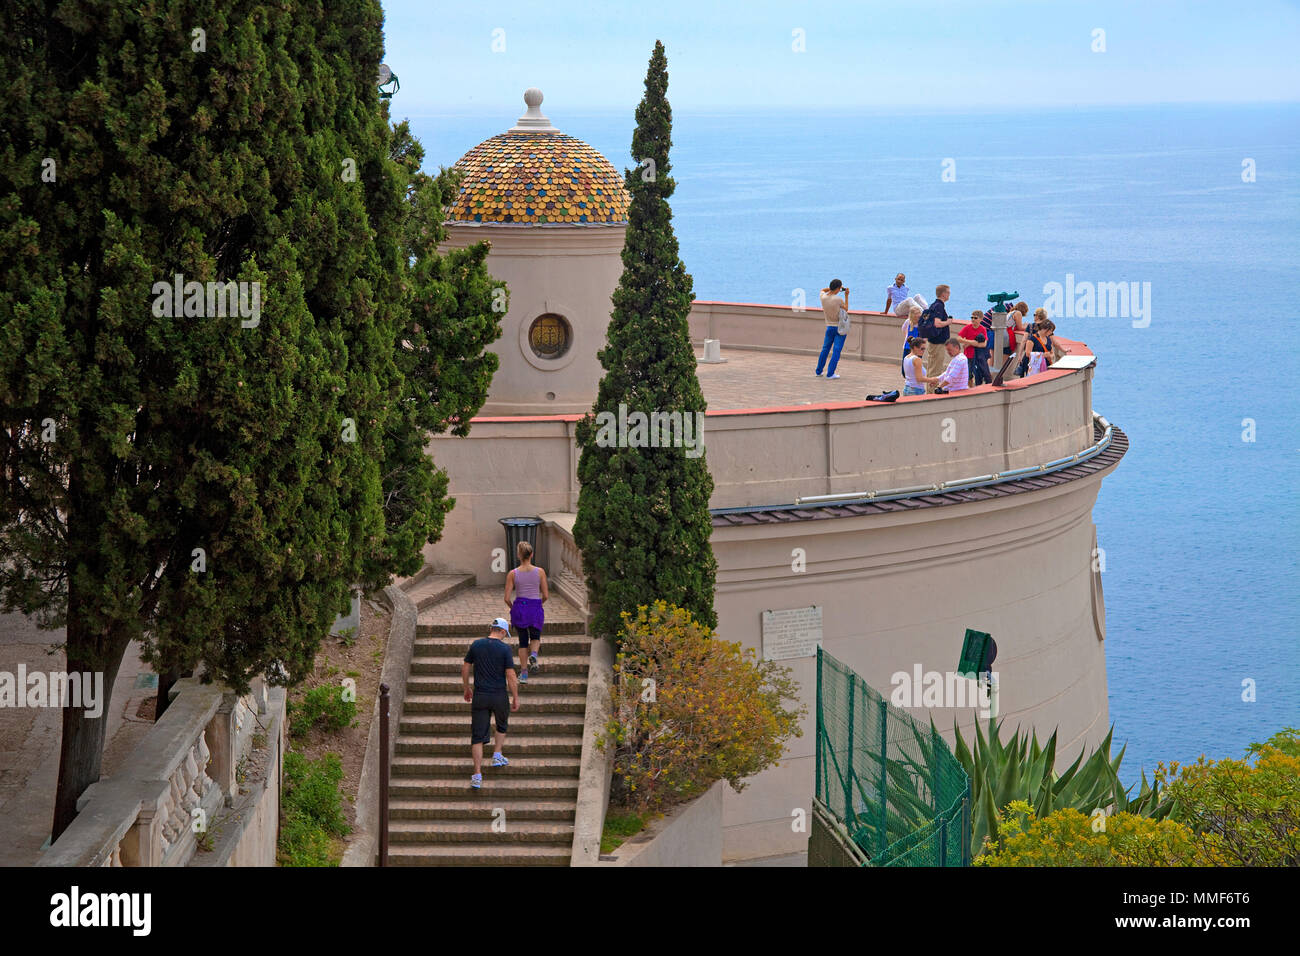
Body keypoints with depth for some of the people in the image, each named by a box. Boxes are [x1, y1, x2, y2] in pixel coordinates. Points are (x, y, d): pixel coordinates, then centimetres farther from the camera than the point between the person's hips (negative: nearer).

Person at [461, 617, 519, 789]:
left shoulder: (476, 645, 1)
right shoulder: (504, 649, -8)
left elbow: (465, 668, 8)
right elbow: (511, 676, -9)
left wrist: (466, 689, 21)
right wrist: (515, 698, 0)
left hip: (480, 696, 2)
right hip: (500, 696, -2)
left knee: (478, 736, 1)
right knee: (502, 725, 30)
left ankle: (477, 774, -4)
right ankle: (497, 755, 29)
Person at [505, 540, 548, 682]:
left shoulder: (512, 574, -5)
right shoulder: (540, 572, -5)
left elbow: (507, 598, -5)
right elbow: (546, 596, -2)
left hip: (519, 608, 0)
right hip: (535, 608, 0)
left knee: (523, 641, 16)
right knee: (535, 637, 22)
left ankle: (524, 673, 13)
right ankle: (534, 653, -12)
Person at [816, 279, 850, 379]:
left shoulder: (823, 297, -4)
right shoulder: (838, 299, -18)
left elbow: (822, 290, 22)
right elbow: (846, 309, 1)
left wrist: (831, 288, 13)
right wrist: (846, 296, 3)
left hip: (830, 327, 5)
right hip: (840, 327, -5)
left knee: (825, 349, 17)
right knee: (837, 350, -3)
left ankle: (819, 371, 23)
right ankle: (830, 373, -6)